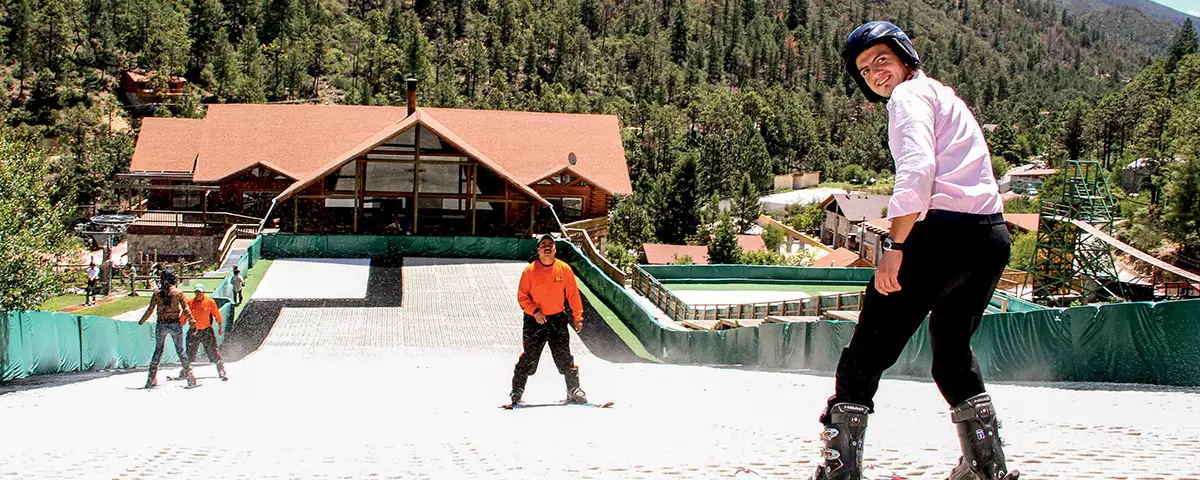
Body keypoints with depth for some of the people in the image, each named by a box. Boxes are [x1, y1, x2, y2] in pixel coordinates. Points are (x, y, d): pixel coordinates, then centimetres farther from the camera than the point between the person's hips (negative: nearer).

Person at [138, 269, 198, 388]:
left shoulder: (157, 293, -1)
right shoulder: (178, 292, -5)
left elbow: (150, 309, 3)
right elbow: (186, 309, -3)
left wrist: (142, 321, 18)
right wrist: (192, 321, 7)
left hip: (161, 325, 1)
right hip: (175, 324, -1)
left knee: (158, 351, 13)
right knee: (180, 351, 4)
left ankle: (151, 380, 14)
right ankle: (190, 378, -2)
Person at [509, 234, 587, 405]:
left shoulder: (564, 269, -1)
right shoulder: (530, 271, -6)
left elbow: (573, 295, 5)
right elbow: (522, 296, -2)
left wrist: (578, 317, 2)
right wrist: (534, 311, -16)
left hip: (558, 320, 1)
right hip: (534, 321, -1)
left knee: (564, 358, 3)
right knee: (528, 359, -2)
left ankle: (574, 390, 16)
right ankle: (517, 391, 10)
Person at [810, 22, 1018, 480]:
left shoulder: (909, 95, 0)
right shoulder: (945, 95, 29)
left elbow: (917, 170, -16)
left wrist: (894, 246, -19)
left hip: (943, 231, -9)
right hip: (992, 237, 9)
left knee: (870, 347, -5)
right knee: (953, 348, 24)